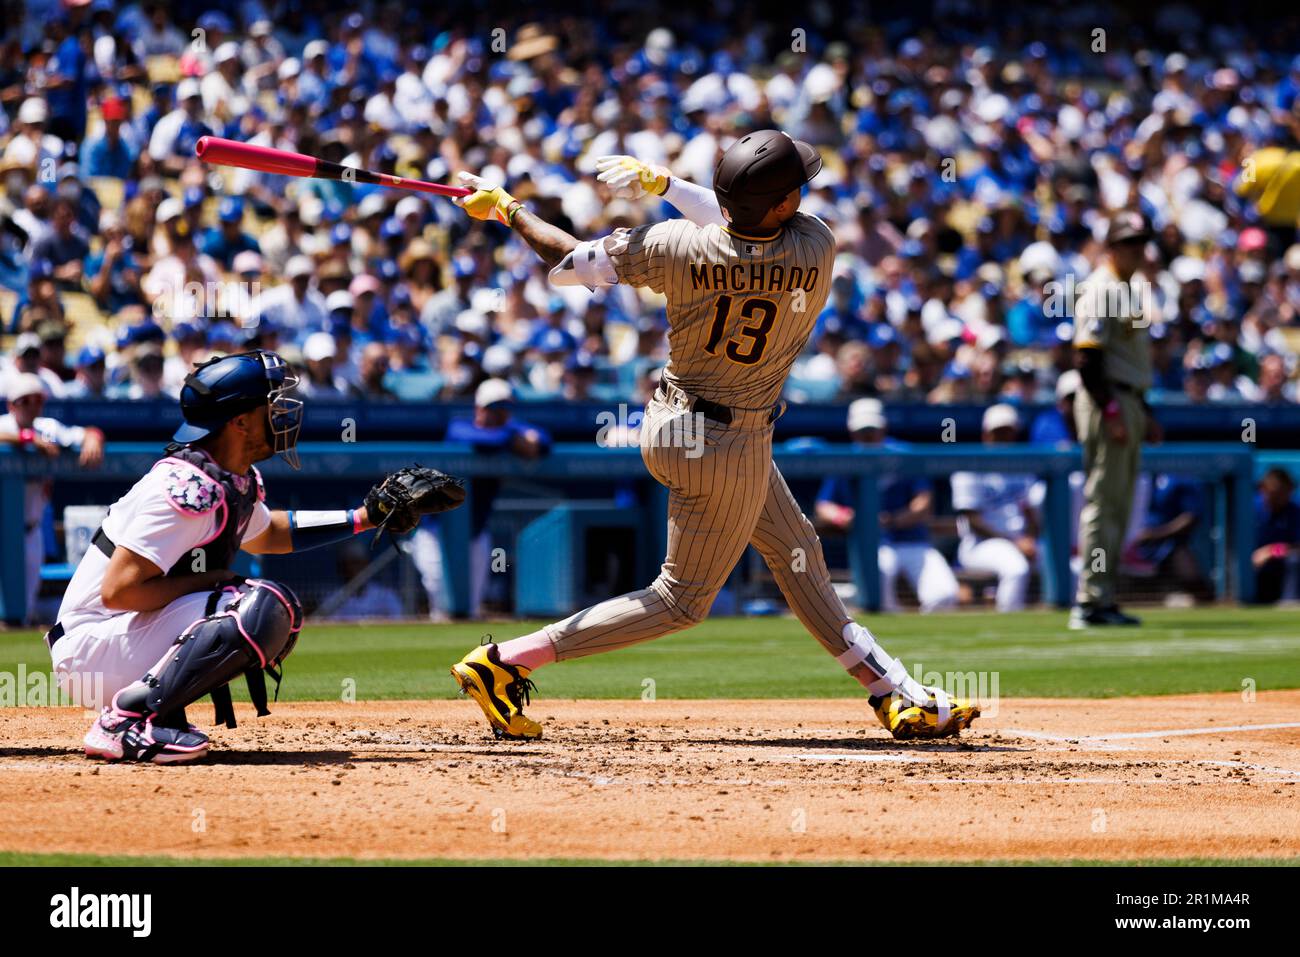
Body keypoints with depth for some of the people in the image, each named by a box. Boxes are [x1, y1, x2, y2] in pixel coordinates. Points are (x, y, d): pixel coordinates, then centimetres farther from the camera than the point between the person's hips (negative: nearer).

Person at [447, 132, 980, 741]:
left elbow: (567, 263, -11)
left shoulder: (679, 248, -19)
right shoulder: (815, 250, -22)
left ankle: (894, 693, 28)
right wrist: (662, 182, -10)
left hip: (671, 420, 5)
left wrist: (505, 209, 4)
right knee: (682, 600, 8)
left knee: (799, 557, 18)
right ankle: (505, 663, 0)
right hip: (730, 449, -5)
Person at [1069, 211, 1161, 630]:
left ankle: (1103, 599, 15)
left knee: (1118, 506, 11)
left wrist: (1144, 412, 22)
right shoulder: (1101, 290, -12)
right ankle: (1091, 601, -10)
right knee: (1103, 500, -10)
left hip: (1128, 403, 10)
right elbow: (1086, 358, -19)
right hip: (1106, 401, -10)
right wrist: (1110, 411, -24)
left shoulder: (1134, 289, 18)